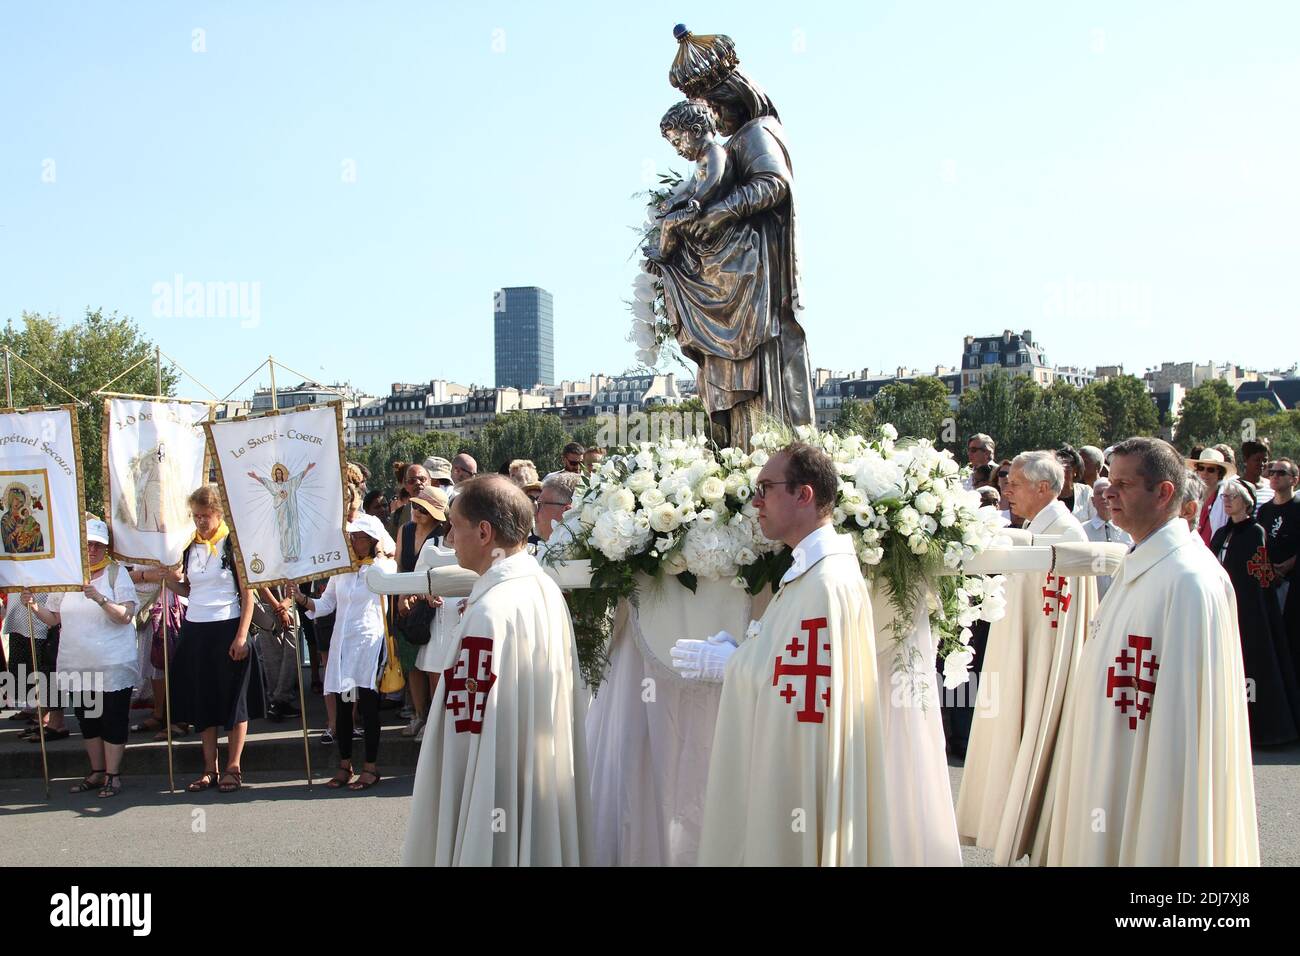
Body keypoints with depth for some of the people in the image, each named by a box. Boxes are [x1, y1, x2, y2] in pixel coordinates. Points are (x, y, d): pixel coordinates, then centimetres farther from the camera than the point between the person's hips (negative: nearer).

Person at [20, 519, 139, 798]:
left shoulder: (116, 572, -5)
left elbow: (126, 616, -15)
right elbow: (53, 619, 13)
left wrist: (100, 598, -29)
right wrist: (33, 606, -5)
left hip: (113, 665, -5)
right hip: (77, 665, 5)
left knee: (113, 720, -1)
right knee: (87, 720, 13)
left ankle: (112, 775, 9)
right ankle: (97, 772, 26)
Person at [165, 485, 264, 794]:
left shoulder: (234, 544, -7)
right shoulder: (189, 546, 8)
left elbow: (248, 594, -8)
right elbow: (187, 590, 17)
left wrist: (241, 636, -15)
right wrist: (174, 581, -4)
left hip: (227, 628, -5)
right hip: (195, 630, 5)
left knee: (233, 699, 2)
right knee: (201, 700, 9)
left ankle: (233, 768, 10)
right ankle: (210, 768, 17)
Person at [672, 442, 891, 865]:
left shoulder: (826, 582, -23)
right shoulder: (815, 570, 9)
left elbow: (793, 691, -25)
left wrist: (726, 664, -12)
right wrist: (737, 655, 1)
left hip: (803, 779, -9)